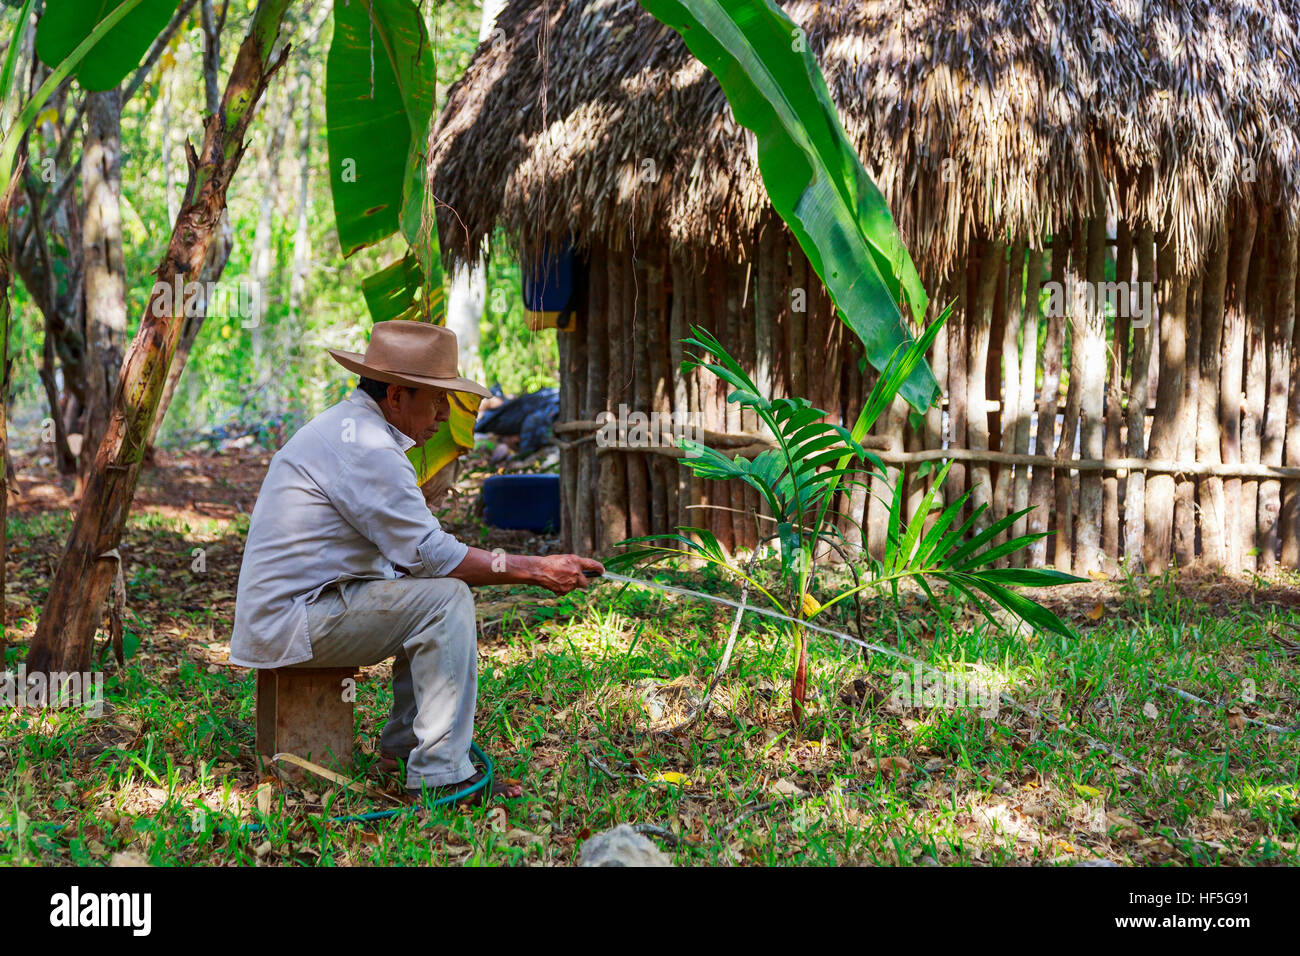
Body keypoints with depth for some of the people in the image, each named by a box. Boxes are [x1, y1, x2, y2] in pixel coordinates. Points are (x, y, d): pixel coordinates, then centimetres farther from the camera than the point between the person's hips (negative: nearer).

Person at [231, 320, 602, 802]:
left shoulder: (344, 425, 15)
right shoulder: (367, 448, -19)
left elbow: (412, 548, 18)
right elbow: (430, 554, -20)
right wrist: (536, 569, -14)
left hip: (283, 608, 11)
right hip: (294, 622, -11)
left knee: (430, 587, 15)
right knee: (446, 597, -18)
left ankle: (402, 743, 18)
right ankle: (439, 775, -18)